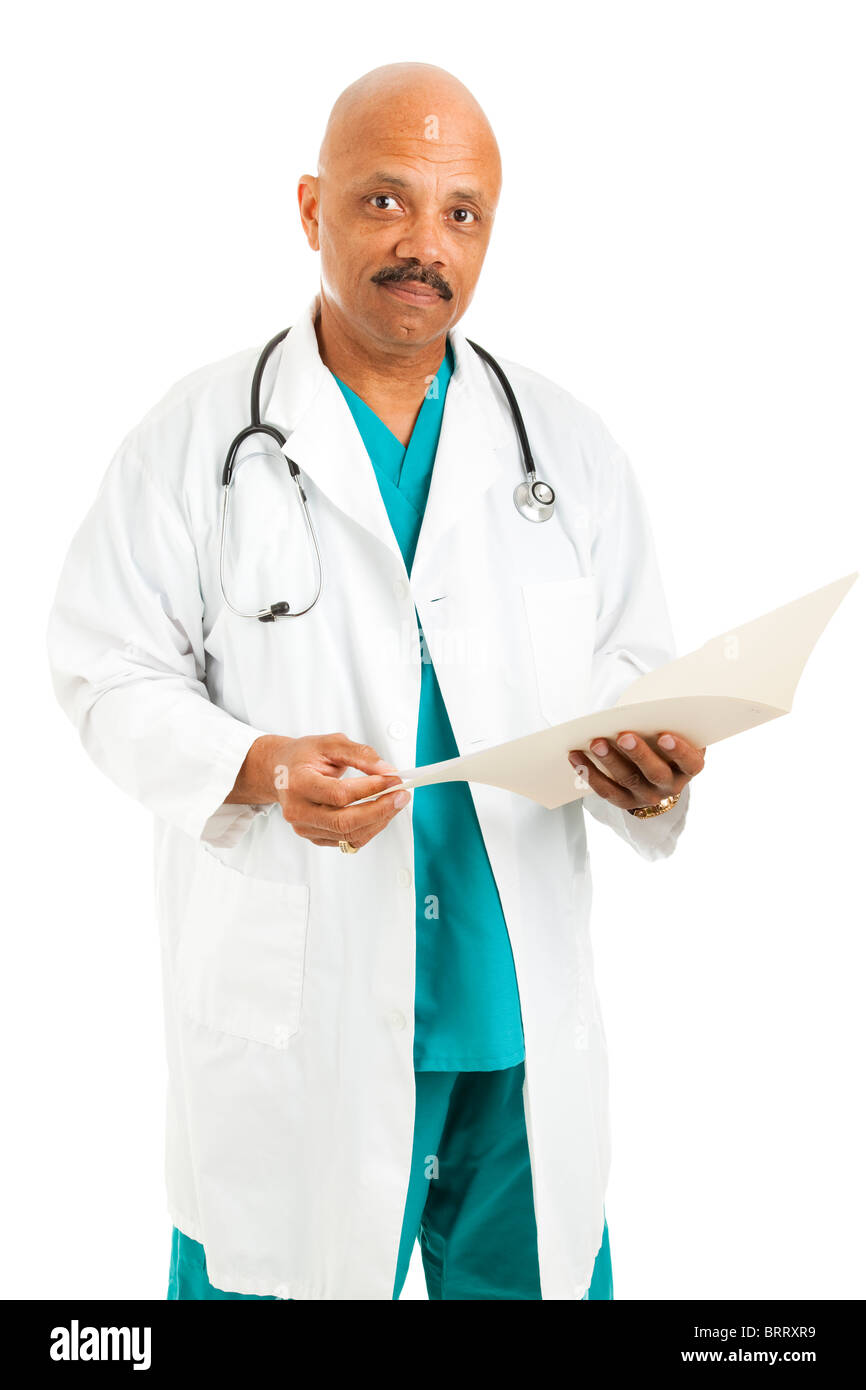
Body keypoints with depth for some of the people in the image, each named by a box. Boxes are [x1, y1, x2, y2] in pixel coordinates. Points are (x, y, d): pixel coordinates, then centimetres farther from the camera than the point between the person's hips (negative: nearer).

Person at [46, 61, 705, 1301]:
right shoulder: (198, 436, 0)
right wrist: (253, 769, -18)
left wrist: (651, 768, -12)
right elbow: (112, 678, 0)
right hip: (289, 1020, -2)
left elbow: (632, 674, 10)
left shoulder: (569, 446, 8)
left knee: (534, 1278, 12)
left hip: (521, 1018, 3)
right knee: (283, 1267, 8)